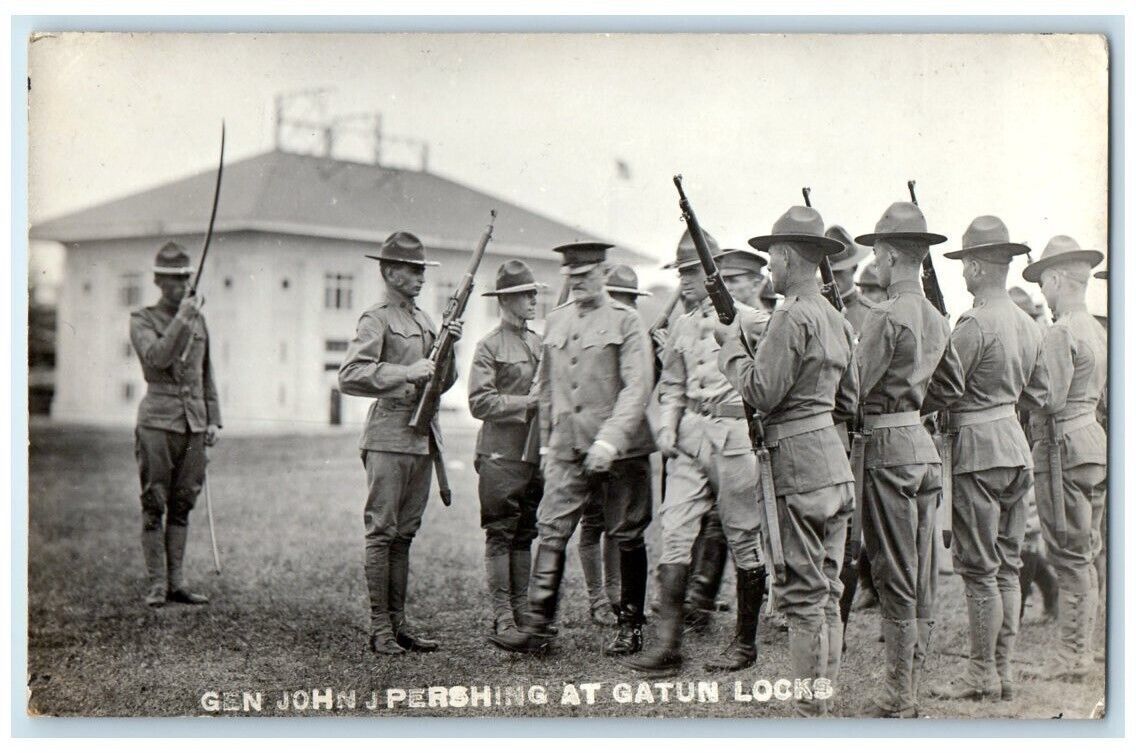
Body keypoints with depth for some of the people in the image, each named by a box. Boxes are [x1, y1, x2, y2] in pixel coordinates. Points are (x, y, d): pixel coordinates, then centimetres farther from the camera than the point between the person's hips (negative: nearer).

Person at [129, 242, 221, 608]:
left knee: (182, 506, 7)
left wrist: (214, 420, 14)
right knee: (154, 507, -2)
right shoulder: (142, 320, 1)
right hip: (158, 422, -5)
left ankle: (177, 583, 12)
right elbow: (156, 357, -18)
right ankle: (156, 585, 2)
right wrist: (181, 319, -22)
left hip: (194, 423, 5)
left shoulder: (198, 319, 15)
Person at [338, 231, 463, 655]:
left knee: (404, 535, 10)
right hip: (389, 435, -8)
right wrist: (405, 372, -21)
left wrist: (448, 348, 3)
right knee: (381, 533, -5)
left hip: (423, 437, 8)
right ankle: (379, 630, -2)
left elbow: (444, 383, 20)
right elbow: (349, 377, -17)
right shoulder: (376, 320, -5)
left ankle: (398, 624, 15)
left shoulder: (423, 320, 19)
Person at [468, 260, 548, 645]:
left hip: (535, 451, 7)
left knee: (524, 535, 10)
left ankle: (521, 611, 15)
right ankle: (502, 618, -1)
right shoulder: (490, 346, -6)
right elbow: (480, 402, -14)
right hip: (501, 453, -7)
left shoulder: (538, 342, 15)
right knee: (501, 536, -3)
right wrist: (528, 402, -17)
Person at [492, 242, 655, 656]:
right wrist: (546, 442, 17)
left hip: (620, 449, -4)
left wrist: (609, 439, -23)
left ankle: (631, 626, 17)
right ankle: (537, 626, -6)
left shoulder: (626, 322, -5)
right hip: (567, 448, 4)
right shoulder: (556, 320, 12)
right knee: (550, 531, -5)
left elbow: (637, 388, -13)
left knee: (627, 537, 5)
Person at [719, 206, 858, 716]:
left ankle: (809, 704, -2)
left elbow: (761, 393, -17)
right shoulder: (837, 320, 15)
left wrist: (732, 348, -4)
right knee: (827, 588, 13)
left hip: (798, 462, -9)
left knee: (801, 591, -5)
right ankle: (825, 690, 19)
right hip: (834, 457, 9)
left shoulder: (791, 317, -14)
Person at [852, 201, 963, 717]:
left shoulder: (885, 317, -15)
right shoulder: (937, 320, 10)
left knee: (894, 578, -4)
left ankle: (896, 701, 1)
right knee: (922, 577, 12)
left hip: (888, 447, -8)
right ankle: (912, 688, 20)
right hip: (925, 446, 8)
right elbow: (955, 388, 21)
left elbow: (856, 390, -14)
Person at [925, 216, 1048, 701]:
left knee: (979, 567, -2)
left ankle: (982, 673, 3)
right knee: (1007, 564, 11)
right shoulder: (1027, 325, 10)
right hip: (1016, 446, 8)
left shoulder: (974, 325, -16)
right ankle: (1004, 671, 17)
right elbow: (1037, 397, 18)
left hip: (978, 448, -8)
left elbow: (939, 392, -14)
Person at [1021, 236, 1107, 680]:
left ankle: (1071, 657, 0)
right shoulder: (1096, 329, 13)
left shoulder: (1060, 333, -16)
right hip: (1095, 441, 9)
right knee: (1086, 555, 12)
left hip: (1063, 448, -9)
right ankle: (1081, 652, 19)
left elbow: (1049, 399, -20)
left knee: (1070, 557, -5)